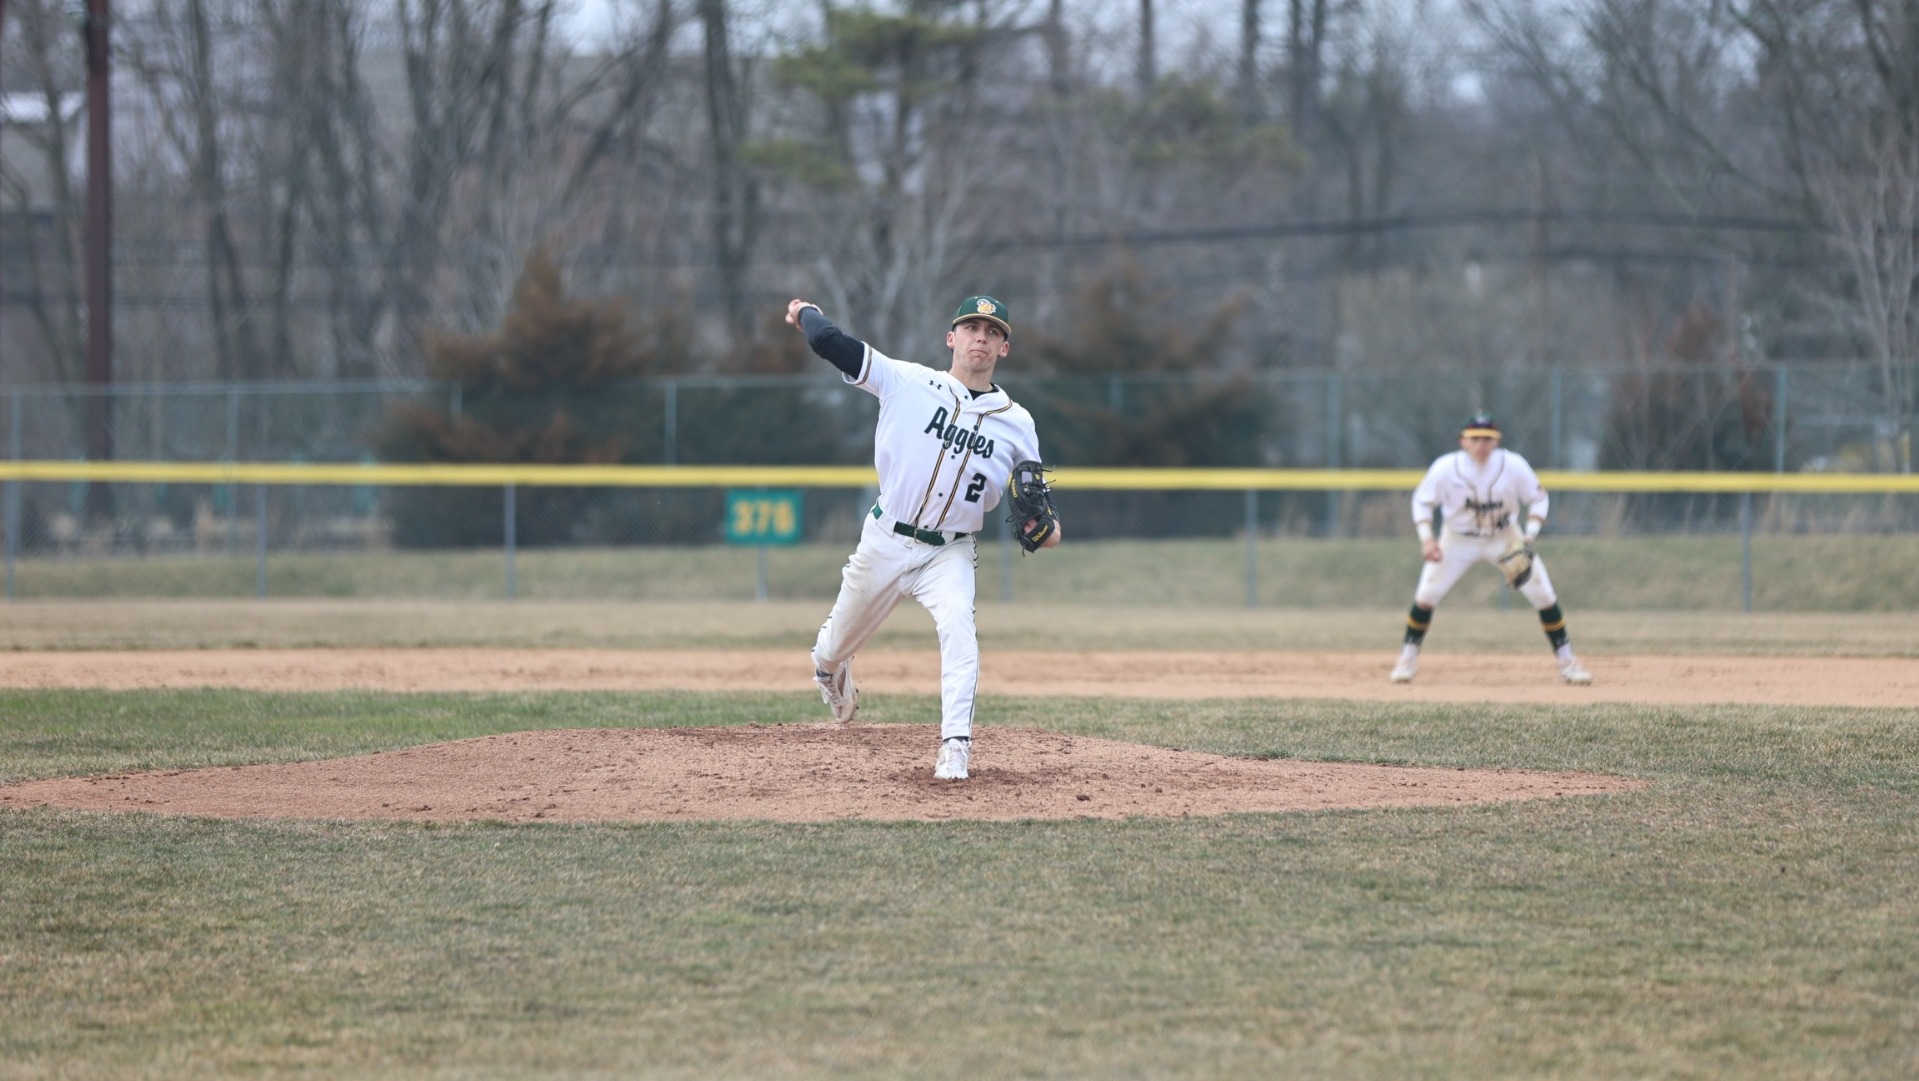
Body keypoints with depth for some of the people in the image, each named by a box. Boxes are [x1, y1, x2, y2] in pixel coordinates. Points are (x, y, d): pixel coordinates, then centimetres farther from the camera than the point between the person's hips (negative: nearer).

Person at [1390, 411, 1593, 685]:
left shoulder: (1514, 466, -22)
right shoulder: (1446, 468, -23)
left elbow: (1538, 498, -8)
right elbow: (1422, 501, -8)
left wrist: (1530, 536, -23)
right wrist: (1427, 538, -22)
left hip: (1505, 538, 0)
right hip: (1457, 539, 0)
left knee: (1544, 595, -8)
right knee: (1425, 595, -10)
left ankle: (1566, 660, 8)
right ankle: (1408, 658, 12)